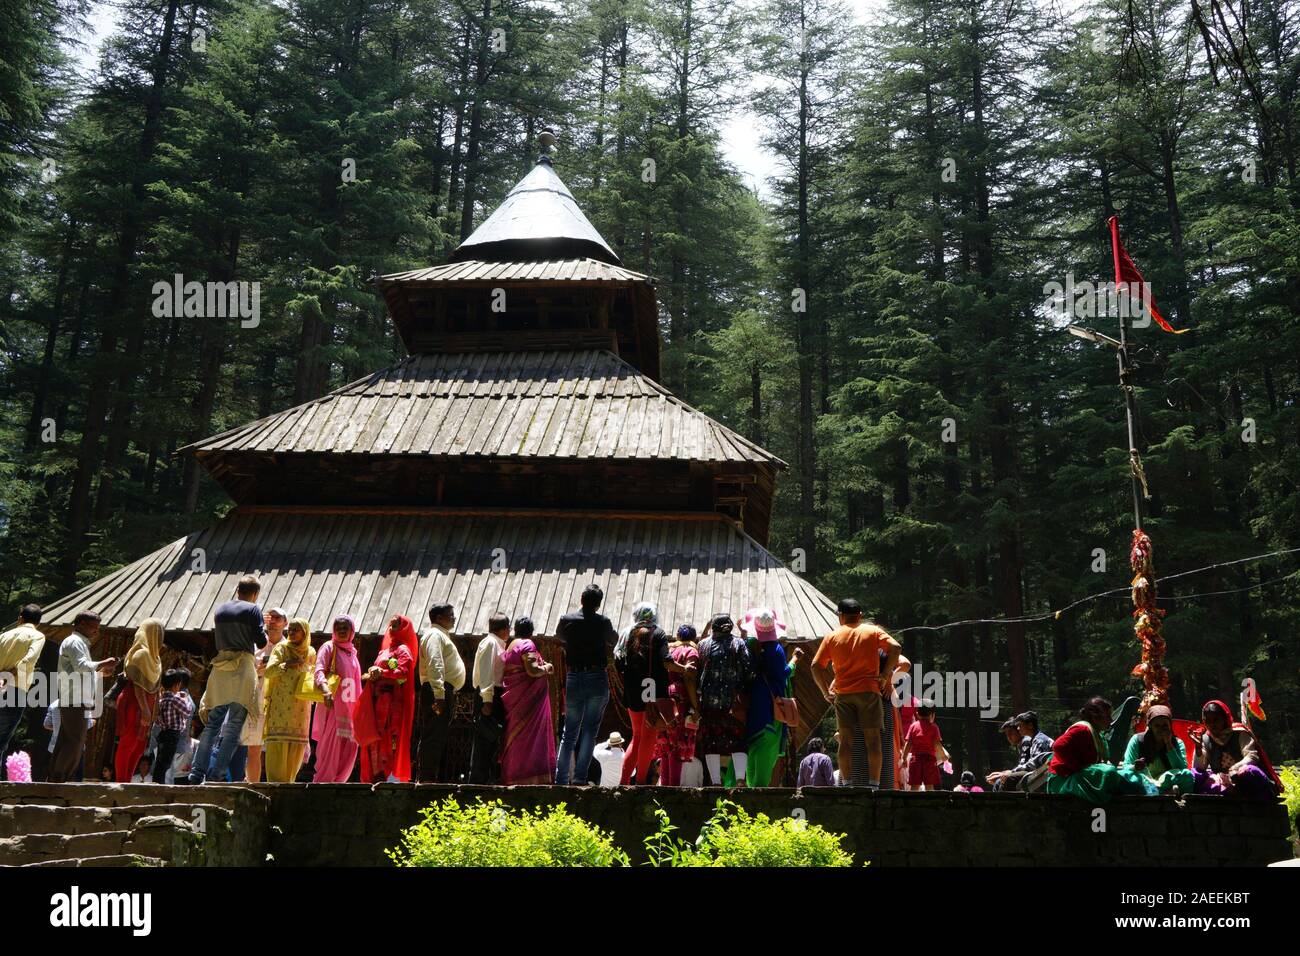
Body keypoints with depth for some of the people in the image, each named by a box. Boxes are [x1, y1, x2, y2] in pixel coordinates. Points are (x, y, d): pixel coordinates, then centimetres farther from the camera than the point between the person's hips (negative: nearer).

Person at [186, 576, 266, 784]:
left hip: (220, 668, 5)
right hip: (243, 668, -5)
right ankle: (217, 775, -8)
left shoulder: (220, 610, 14)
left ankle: (197, 773, 4)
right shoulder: (253, 610, -2)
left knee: (212, 724, 10)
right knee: (234, 728, -2)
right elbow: (261, 642, -6)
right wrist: (262, 627, 15)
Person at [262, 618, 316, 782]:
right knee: (278, 745, -11)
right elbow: (268, 671, -11)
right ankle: (275, 783, -9)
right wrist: (287, 664, -21)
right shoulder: (281, 649, 1)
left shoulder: (311, 653, 12)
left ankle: (288, 782, 9)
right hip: (281, 705, -4)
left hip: (301, 708, 4)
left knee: (297, 749, 2)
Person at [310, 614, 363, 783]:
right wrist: (326, 690, -32)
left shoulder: (352, 651, 20)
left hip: (349, 706, 6)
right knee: (330, 745, -11)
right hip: (332, 705, -6)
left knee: (349, 750, 1)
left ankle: (336, 782, 7)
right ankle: (322, 781, -6)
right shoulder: (329, 647, 1)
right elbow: (319, 670, -15)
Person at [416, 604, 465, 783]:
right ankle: (427, 778, -15)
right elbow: (435, 665, -20)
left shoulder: (442, 635, 26)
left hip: (446, 692, 11)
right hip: (437, 692, -11)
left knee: (441, 737, 11)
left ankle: (438, 778, 15)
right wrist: (439, 696, -28)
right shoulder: (434, 634, -8)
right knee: (433, 736, -13)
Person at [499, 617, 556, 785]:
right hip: (528, 698, -9)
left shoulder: (511, 645, 17)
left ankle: (512, 774, 13)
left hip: (513, 697, 9)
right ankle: (527, 775, -9)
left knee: (516, 736, 11)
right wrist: (547, 668, -3)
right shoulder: (527, 644, -10)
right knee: (529, 736, -7)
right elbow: (532, 670, -21)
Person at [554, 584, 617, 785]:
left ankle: (561, 779, 8)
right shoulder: (603, 622, -7)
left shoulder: (567, 620, -2)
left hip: (574, 680, 2)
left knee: (569, 732, 11)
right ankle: (579, 778, -1)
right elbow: (613, 640, 12)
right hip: (598, 680, -2)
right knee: (590, 731, 5)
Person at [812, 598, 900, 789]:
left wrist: (826, 692, 9)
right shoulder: (873, 632, 7)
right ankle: (873, 784, -3)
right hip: (869, 691, -1)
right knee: (873, 739, 1)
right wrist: (885, 676, -3)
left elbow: (816, 666, 3)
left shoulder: (832, 637, 9)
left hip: (842, 694, 1)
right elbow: (895, 648, -7)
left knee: (846, 740, 3)